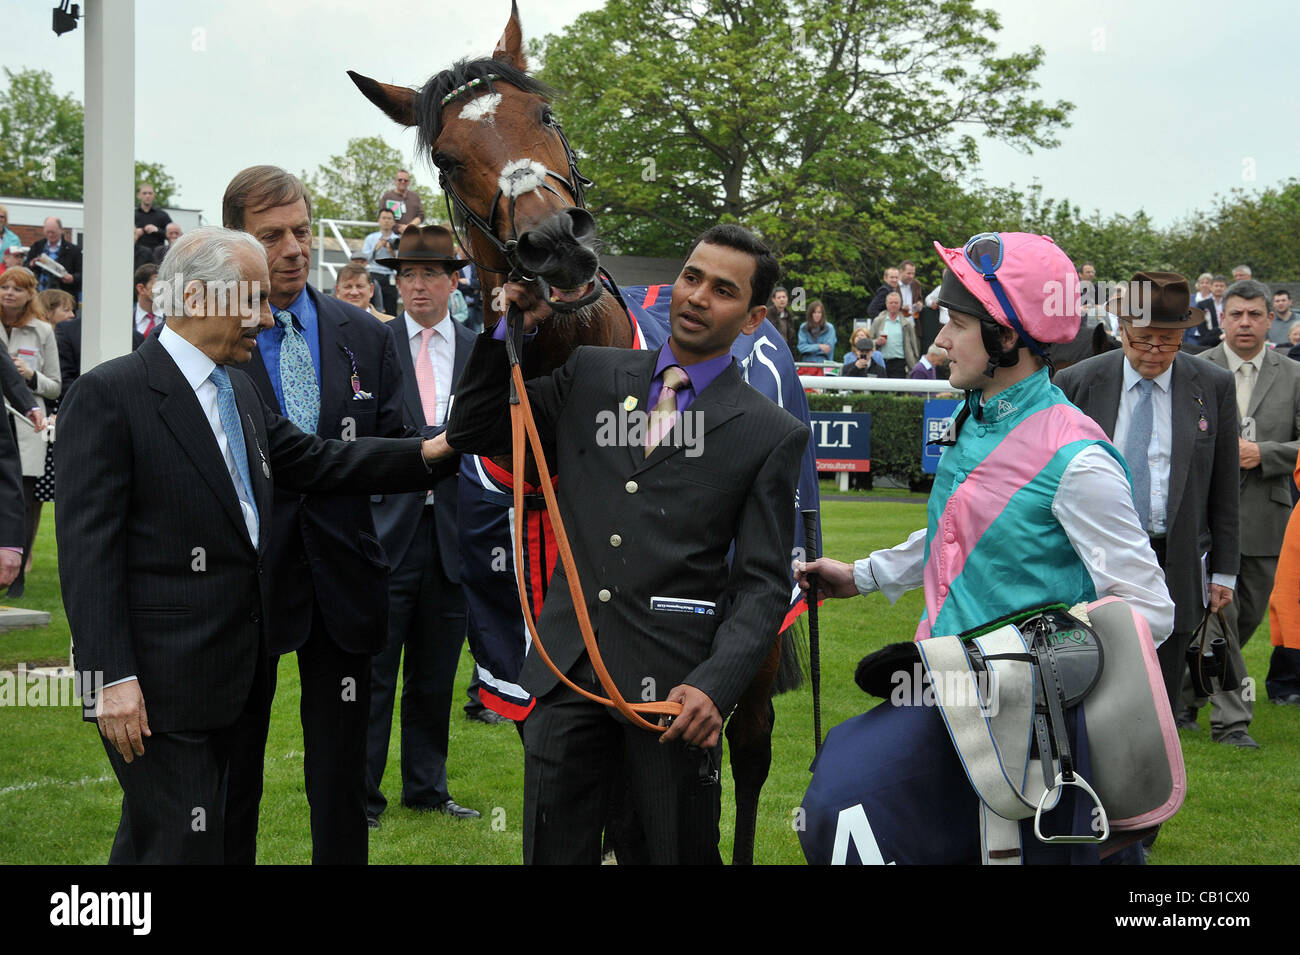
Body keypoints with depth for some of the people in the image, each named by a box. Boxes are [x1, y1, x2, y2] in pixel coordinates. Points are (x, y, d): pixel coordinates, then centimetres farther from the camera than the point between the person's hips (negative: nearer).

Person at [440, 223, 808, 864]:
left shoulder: (771, 435, 2)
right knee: (554, 853, 5)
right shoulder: (589, 376, 11)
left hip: (673, 686, -2)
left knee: (682, 855, 5)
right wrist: (509, 330, 4)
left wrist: (715, 685, -17)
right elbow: (470, 433, 16)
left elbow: (764, 585, -2)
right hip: (568, 668, 2)